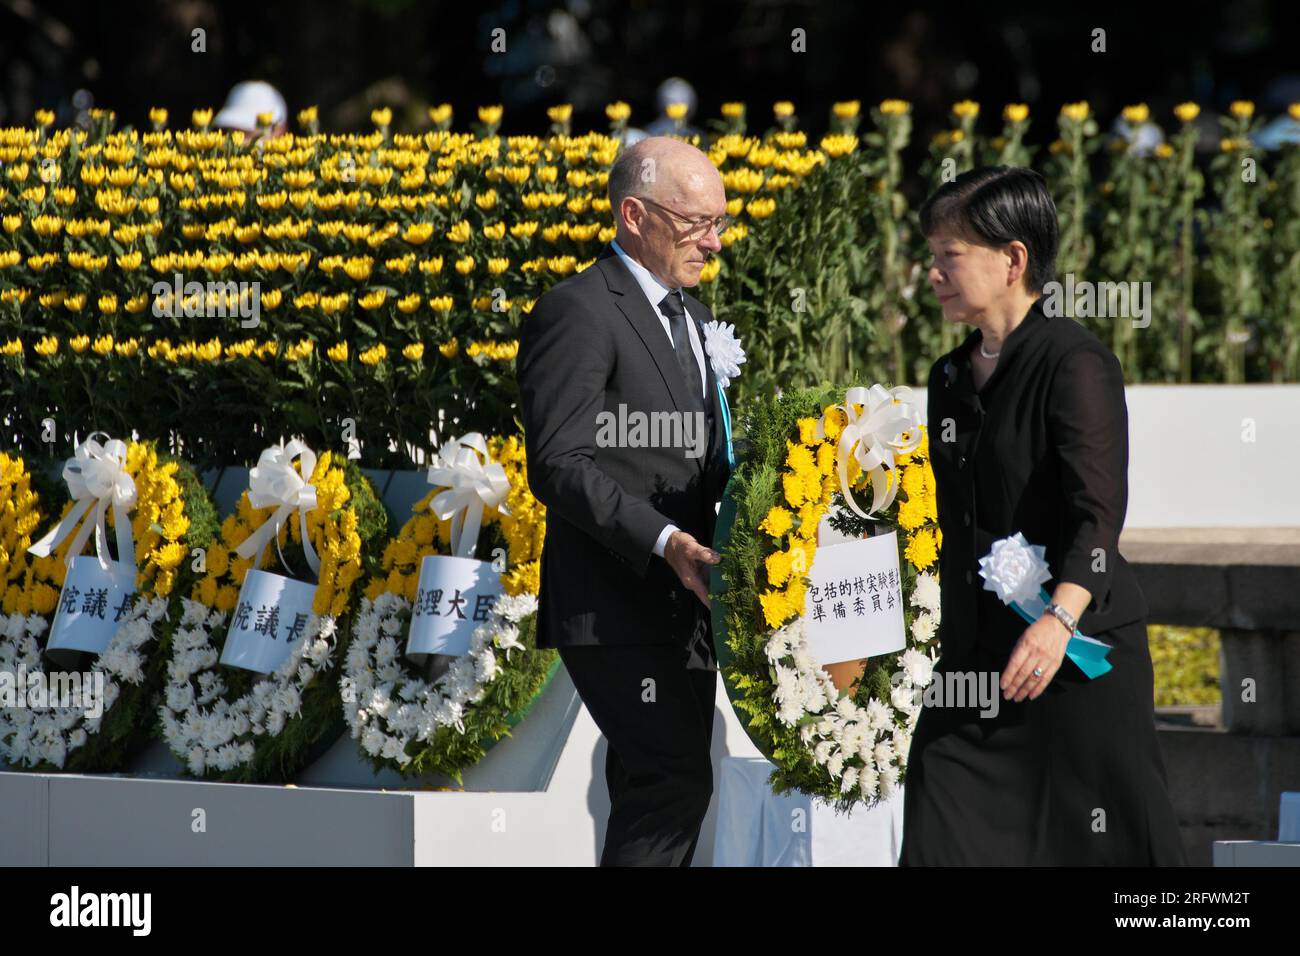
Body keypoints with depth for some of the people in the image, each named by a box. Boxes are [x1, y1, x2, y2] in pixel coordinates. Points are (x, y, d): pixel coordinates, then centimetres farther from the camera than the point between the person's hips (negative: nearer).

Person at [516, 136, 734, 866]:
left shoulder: (691, 315, 19)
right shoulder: (579, 314, -11)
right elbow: (561, 466, -18)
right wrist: (663, 542, -28)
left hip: (685, 606, 9)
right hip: (618, 605, -9)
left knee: (662, 793, 9)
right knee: (675, 783, -18)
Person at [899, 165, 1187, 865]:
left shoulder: (1076, 363, -10)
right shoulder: (950, 379, 15)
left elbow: (1099, 510, -21)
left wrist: (1059, 618, -34)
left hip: (1077, 651, -7)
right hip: (973, 658, 7)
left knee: (1107, 845, -4)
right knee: (937, 844, -1)